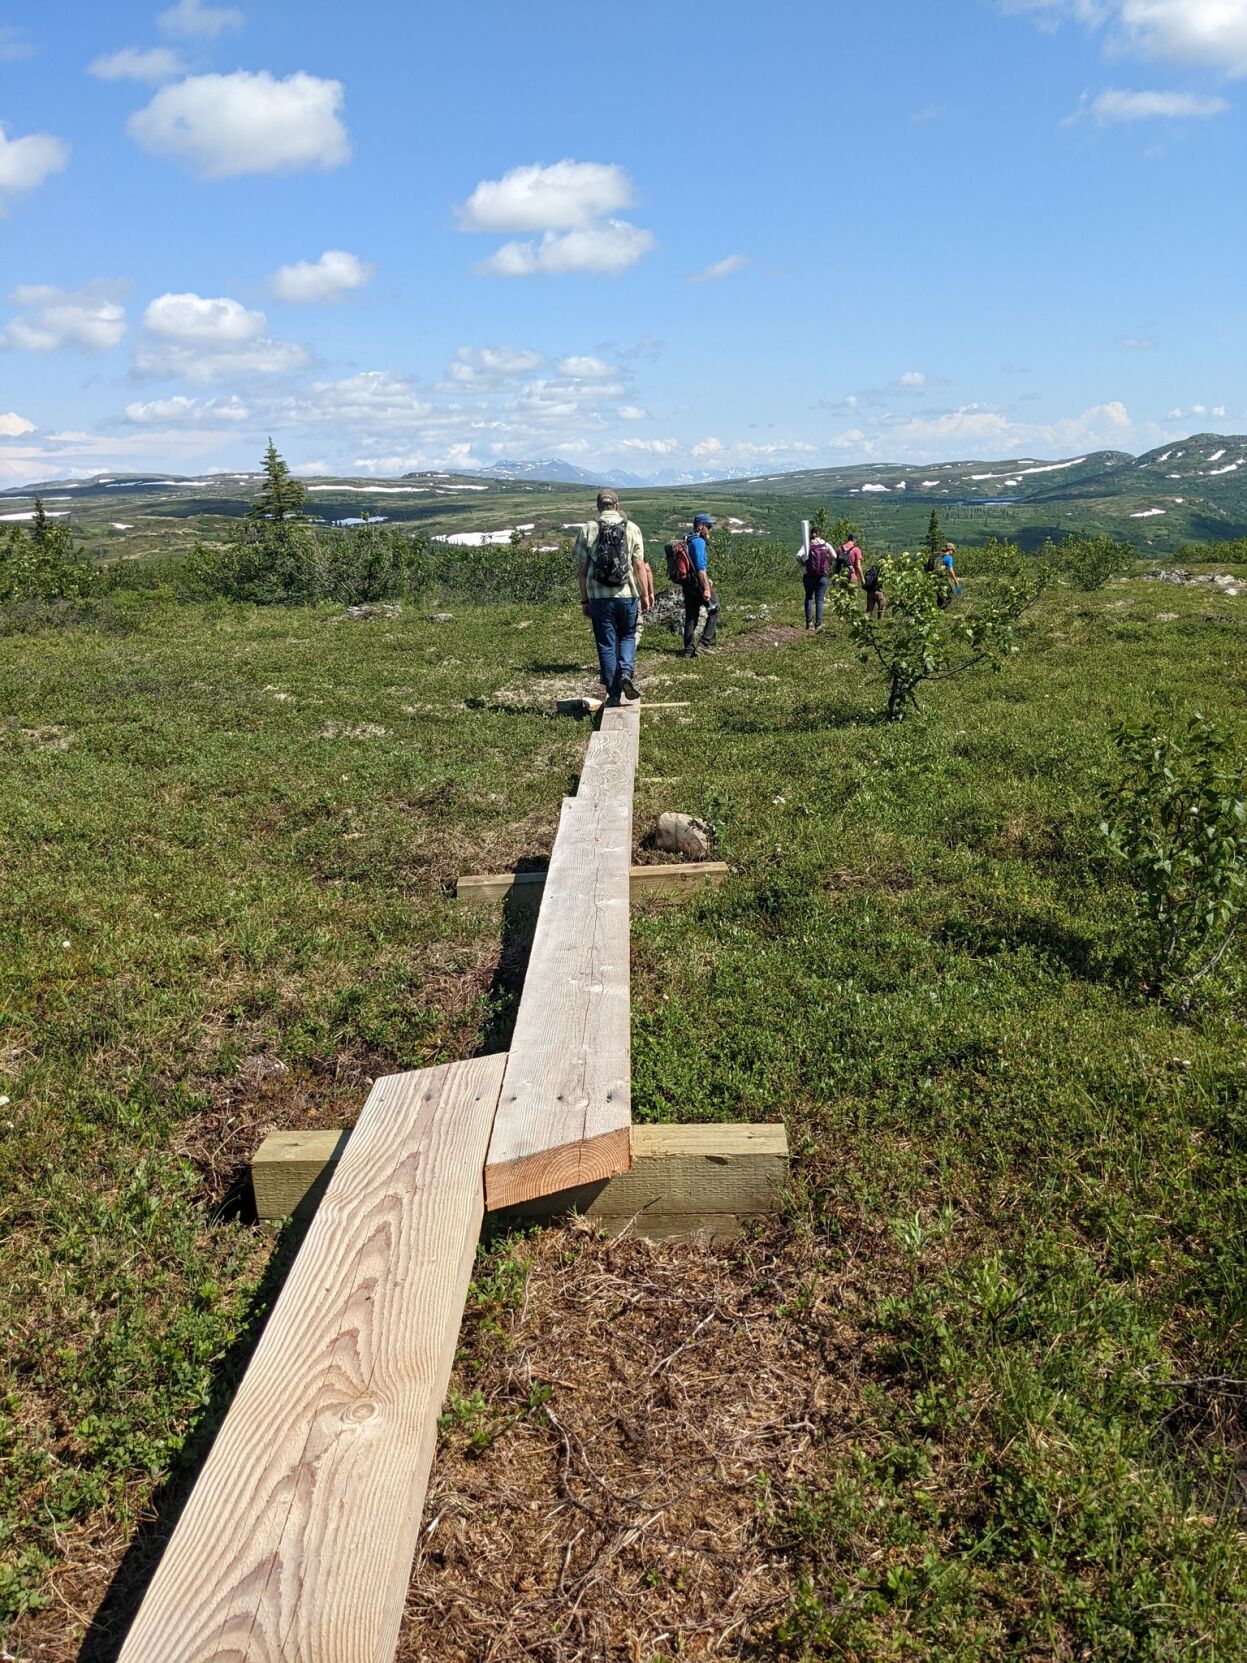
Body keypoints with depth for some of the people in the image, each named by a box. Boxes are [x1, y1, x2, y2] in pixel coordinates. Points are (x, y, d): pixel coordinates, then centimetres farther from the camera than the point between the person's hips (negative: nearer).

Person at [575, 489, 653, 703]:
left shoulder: (587, 530, 1)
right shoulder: (632, 528, 1)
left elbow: (581, 570, 1)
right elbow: (639, 566, -2)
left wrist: (584, 600, 7)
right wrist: (645, 595, 5)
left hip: (599, 597, 0)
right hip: (627, 595, 0)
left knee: (606, 644, 7)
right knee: (627, 636, 19)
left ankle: (613, 694, 8)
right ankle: (626, 672, -6)